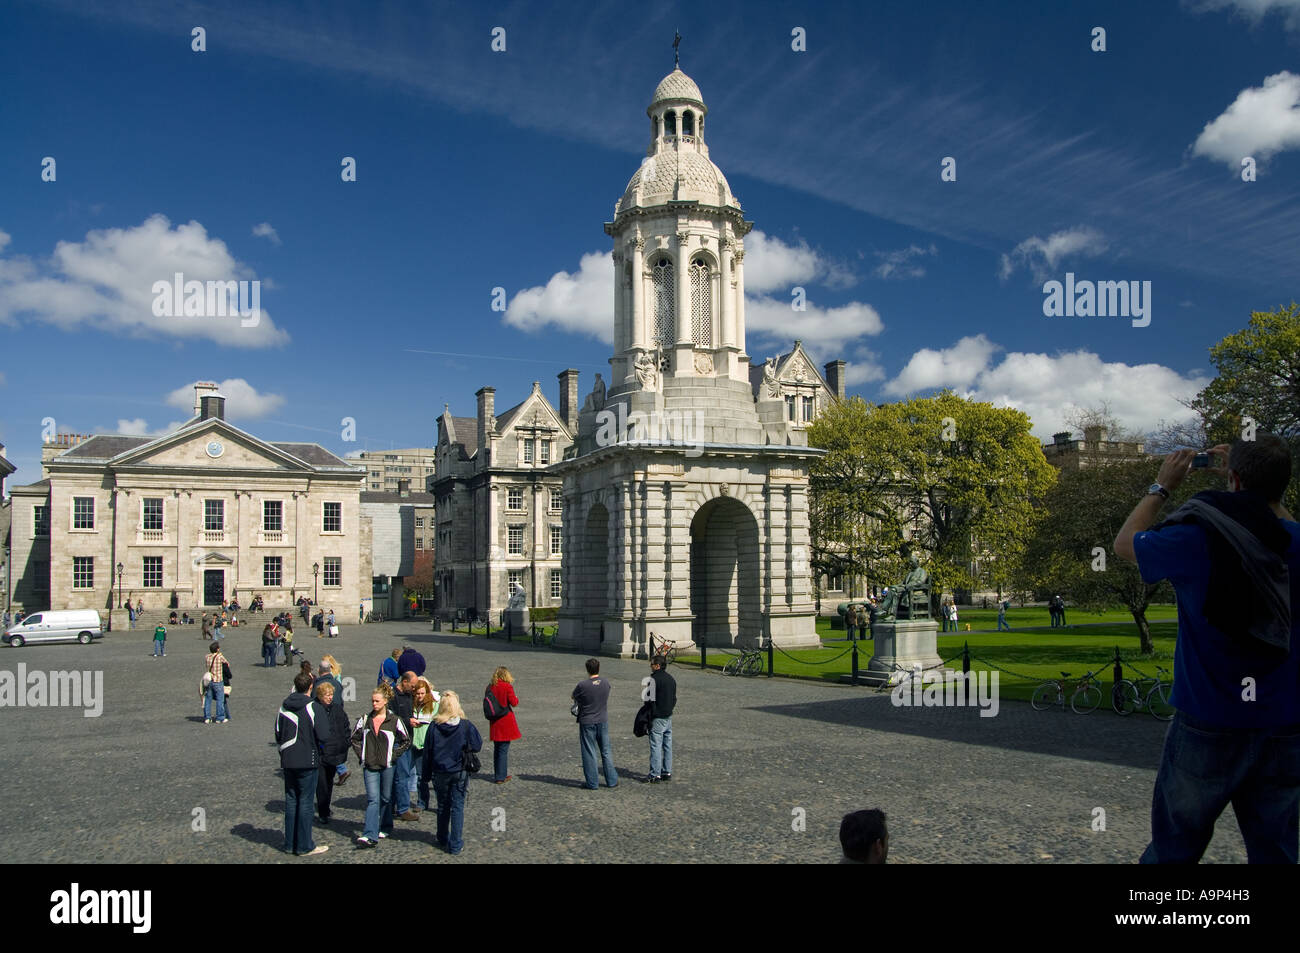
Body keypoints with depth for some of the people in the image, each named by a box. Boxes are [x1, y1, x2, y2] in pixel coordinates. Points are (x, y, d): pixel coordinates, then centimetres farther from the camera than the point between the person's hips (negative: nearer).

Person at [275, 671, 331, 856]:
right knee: (305, 802, 1)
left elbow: (278, 735, 10)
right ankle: (304, 846, 5)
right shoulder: (314, 708, -12)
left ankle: (290, 844, 18)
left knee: (291, 801, 13)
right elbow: (324, 737, -17)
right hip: (307, 762, -5)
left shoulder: (283, 707, 5)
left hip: (287, 762, 5)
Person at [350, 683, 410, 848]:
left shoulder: (394, 720, -3)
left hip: (387, 765, -1)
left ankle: (385, 828, 32)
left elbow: (406, 741, 3)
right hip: (369, 766, 1)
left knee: (386, 798, 12)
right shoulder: (365, 719, 4)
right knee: (373, 799, -9)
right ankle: (370, 836, -14)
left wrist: (394, 755, -4)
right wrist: (361, 755, 5)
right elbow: (354, 738, 16)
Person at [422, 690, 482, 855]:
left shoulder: (434, 727, -9)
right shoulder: (465, 725, -12)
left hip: (439, 772, 2)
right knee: (457, 807, 6)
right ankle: (455, 845, 7)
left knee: (442, 807, 18)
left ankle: (443, 841, 31)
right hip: (460, 772, -1)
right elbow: (477, 745, -9)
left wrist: (427, 774, 6)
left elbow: (428, 751, -3)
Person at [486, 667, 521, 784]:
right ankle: (501, 777, 1)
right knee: (504, 749, 0)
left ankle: (496, 774, 22)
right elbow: (514, 703, -12)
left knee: (496, 748, 16)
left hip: (494, 722, 5)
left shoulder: (490, 686, 3)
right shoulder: (507, 687, -13)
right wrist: (516, 698, 7)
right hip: (506, 720, -5)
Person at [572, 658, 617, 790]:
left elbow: (574, 696, -1)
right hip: (603, 721, 4)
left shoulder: (582, 685, -17)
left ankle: (592, 782, 11)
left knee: (589, 753, 6)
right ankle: (612, 780, 19)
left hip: (587, 722, -4)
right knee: (606, 751, 13)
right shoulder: (606, 683, -5)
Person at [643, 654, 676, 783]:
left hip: (657, 718, -8)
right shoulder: (671, 679, 12)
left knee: (656, 746, -4)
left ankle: (655, 775, -2)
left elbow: (650, 699, -20)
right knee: (667, 745, 12)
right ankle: (667, 772, 18)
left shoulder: (653, 679, -14)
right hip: (669, 717, 8)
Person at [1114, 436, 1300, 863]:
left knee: (1173, 848, 10)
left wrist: (1162, 486, 14)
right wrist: (1247, 476, 22)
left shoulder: (1196, 539, -15)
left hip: (1208, 727, -3)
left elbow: (1124, 543, 4)